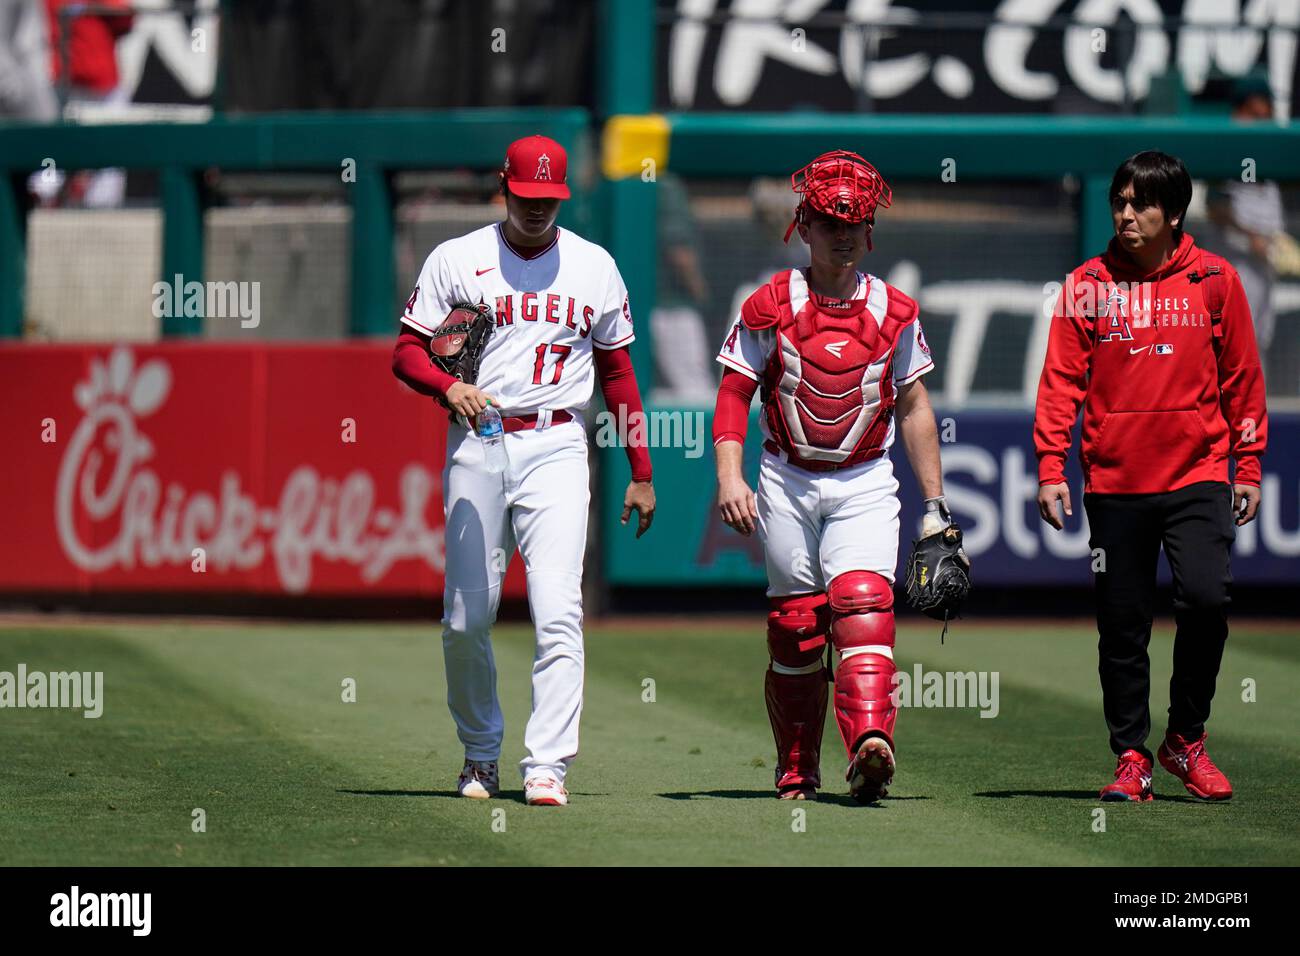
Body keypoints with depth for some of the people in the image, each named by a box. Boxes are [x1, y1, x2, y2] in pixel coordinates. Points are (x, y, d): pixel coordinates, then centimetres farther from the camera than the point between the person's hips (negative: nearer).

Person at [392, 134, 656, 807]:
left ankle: (548, 767, -17)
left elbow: (616, 371, 16)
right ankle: (480, 753, 22)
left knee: (558, 611, -14)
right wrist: (449, 386, -18)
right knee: (466, 618, 3)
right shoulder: (457, 260, 6)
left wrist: (641, 473, 14)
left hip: (556, 449, 0)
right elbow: (406, 352, 4)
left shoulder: (594, 267, 11)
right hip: (476, 446, 0)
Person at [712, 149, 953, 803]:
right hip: (787, 482, 0)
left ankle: (870, 743, -36)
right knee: (794, 625, 2)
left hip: (865, 484, 0)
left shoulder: (894, 314, 3)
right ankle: (797, 774, 15)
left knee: (862, 603, -20)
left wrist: (936, 507, 11)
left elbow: (914, 410, 11)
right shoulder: (770, 307, -2)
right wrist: (729, 477, -14)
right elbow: (733, 395, 0)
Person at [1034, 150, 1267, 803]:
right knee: (1122, 625, 3)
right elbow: (1061, 380, 2)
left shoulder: (1214, 281, 3)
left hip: (1197, 476, -1)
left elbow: (1241, 377, 9)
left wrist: (1248, 467, 7)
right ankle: (1131, 757, 14)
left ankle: (1186, 739, 1)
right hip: (1113, 480, 1)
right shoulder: (1087, 285, 3)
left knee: (1205, 597, -17)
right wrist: (1051, 468, -6)